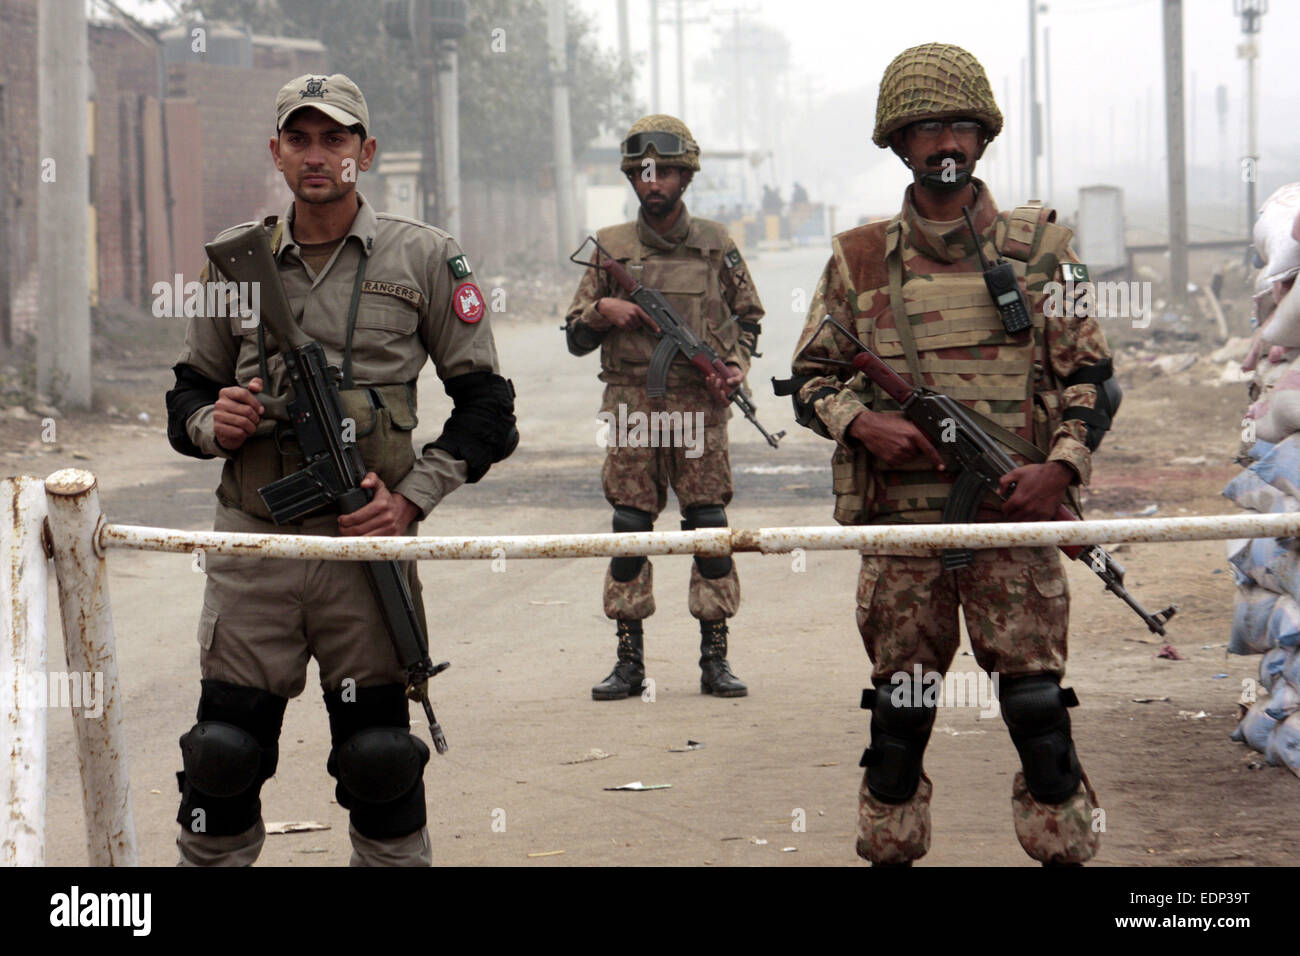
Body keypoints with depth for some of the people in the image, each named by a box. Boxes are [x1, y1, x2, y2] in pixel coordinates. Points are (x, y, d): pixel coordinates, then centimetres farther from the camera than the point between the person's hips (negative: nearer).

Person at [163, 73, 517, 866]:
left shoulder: (423, 259, 3)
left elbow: (485, 404, 4)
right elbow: (188, 392, 18)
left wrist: (414, 497, -8)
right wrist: (211, 423, -6)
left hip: (367, 541, -2)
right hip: (252, 541, 2)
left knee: (379, 766, 4)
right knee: (222, 758, 2)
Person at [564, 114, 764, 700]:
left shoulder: (716, 245, 7)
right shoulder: (610, 249, 6)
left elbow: (748, 317, 17)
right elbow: (575, 337, 10)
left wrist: (736, 365, -1)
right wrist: (602, 310, -10)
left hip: (700, 409, 0)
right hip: (631, 407, 0)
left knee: (710, 529, -2)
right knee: (629, 530, 1)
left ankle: (715, 658, 5)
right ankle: (629, 661, 7)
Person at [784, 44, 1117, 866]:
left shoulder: (1039, 247, 6)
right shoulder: (860, 260, 7)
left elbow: (1092, 376, 7)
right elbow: (810, 378, 12)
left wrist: (1061, 466, -8)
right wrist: (862, 422, -8)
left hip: (1014, 519, -1)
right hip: (900, 524, 1)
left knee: (1038, 705, -5)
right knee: (899, 711, 6)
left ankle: (1066, 850, 3)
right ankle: (889, 849, 18)